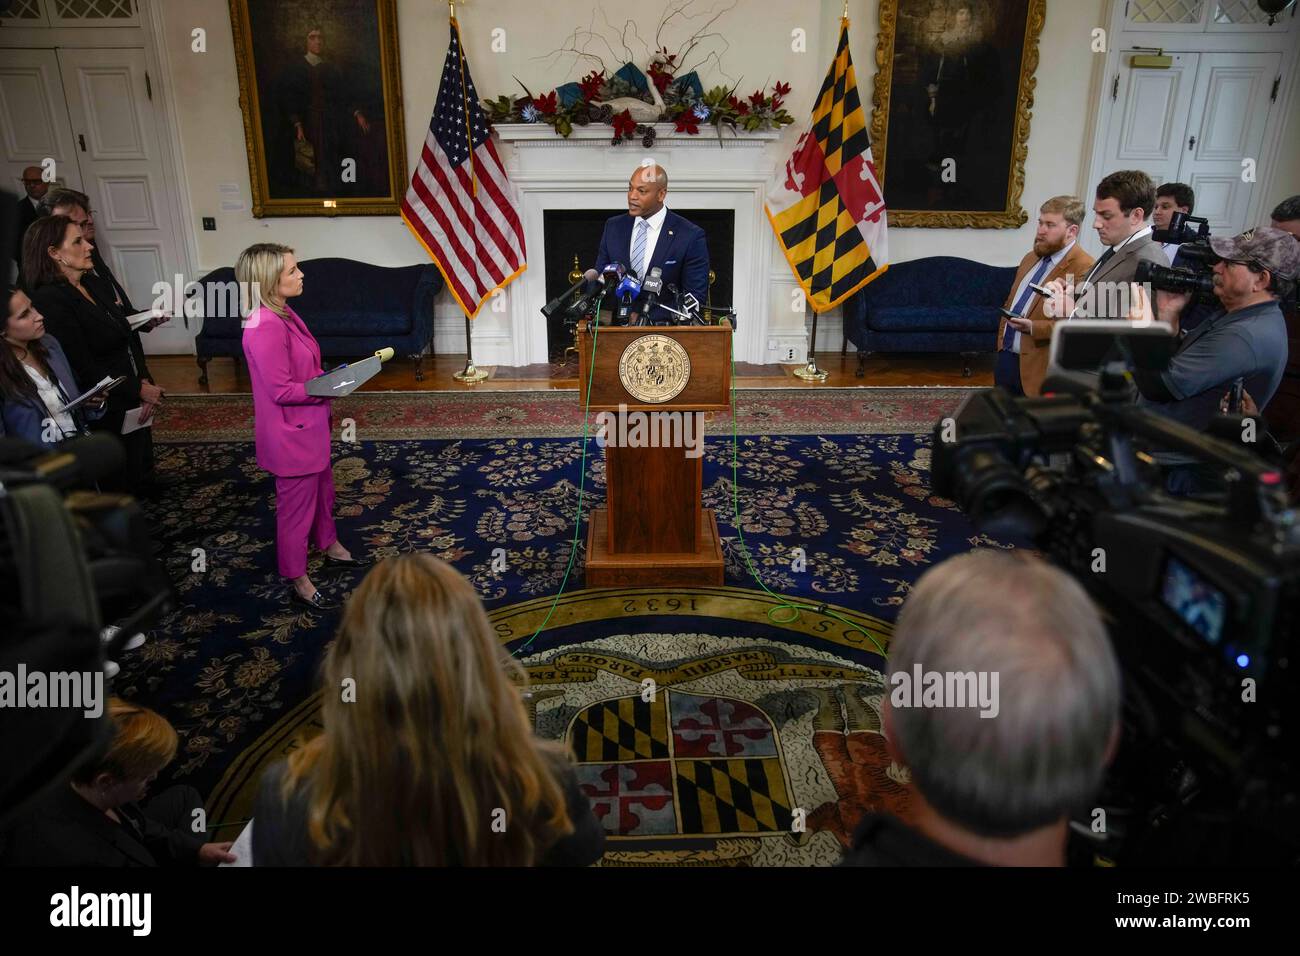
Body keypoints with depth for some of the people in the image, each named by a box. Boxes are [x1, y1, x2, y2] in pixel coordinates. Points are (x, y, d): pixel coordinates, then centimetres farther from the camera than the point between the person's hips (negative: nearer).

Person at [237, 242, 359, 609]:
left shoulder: (282, 314, 3)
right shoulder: (265, 328, -27)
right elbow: (281, 391, -26)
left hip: (307, 426, 10)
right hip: (290, 433, -10)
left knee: (322, 488, 26)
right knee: (297, 504, 6)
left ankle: (330, 547, 48)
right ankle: (297, 581, 24)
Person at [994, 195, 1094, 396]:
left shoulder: (1084, 268, -15)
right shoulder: (1030, 258, 14)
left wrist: (1034, 327, -27)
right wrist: (1003, 337, 17)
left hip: (1038, 367, -8)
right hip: (1005, 357, 8)